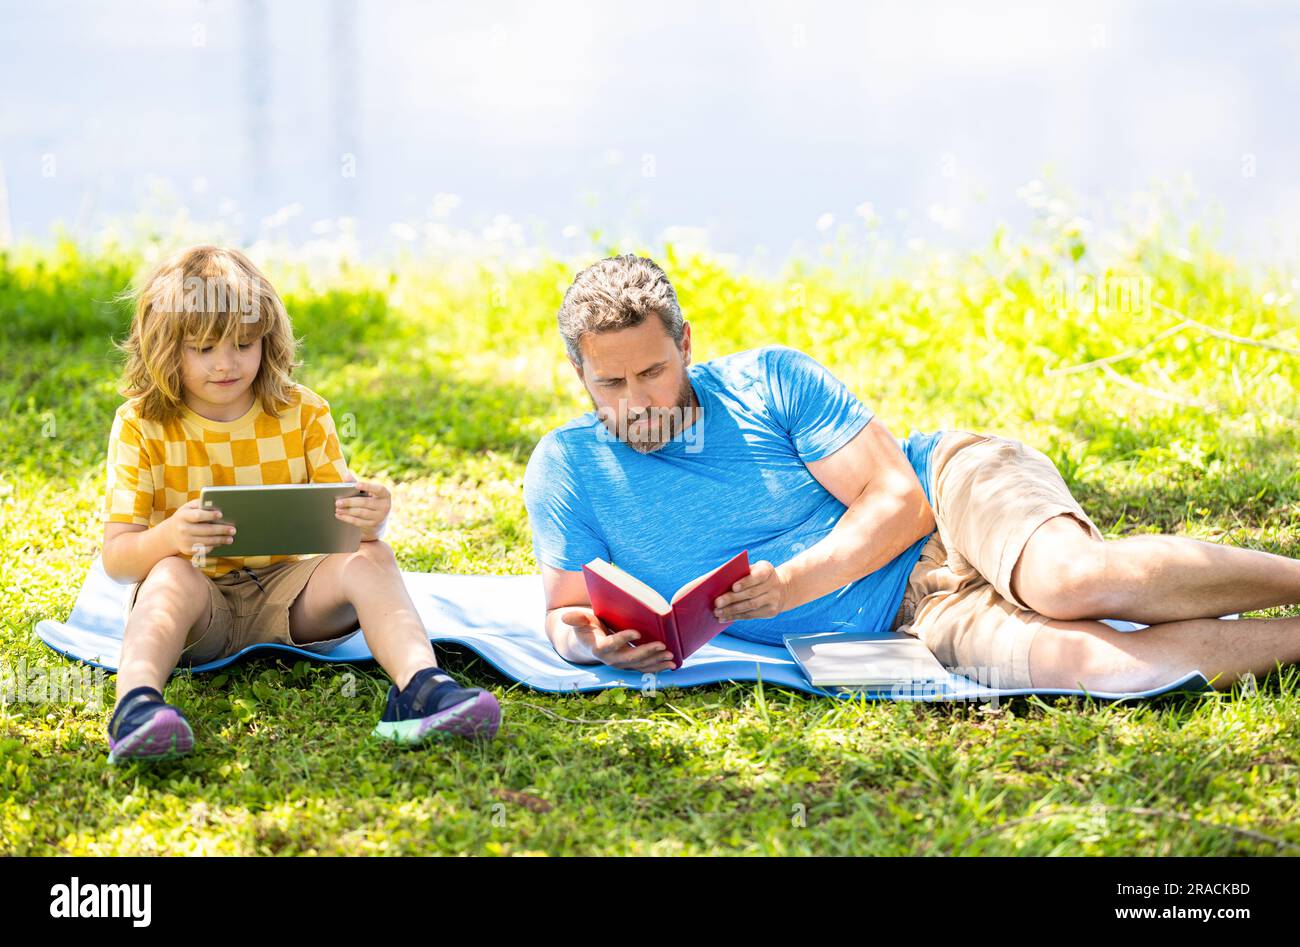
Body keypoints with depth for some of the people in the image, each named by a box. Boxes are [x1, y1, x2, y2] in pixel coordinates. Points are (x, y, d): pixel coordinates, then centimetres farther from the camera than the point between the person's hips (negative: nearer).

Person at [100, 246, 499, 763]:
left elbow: (340, 525, -1)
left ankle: (420, 685, -46)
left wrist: (366, 521, -27)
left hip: (285, 593, 2)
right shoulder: (140, 426, -4)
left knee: (369, 559, -24)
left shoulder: (302, 413, 2)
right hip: (197, 600, -2)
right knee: (173, 576, -35)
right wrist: (169, 536, -34)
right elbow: (115, 557, -10)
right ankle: (135, 702, -59)